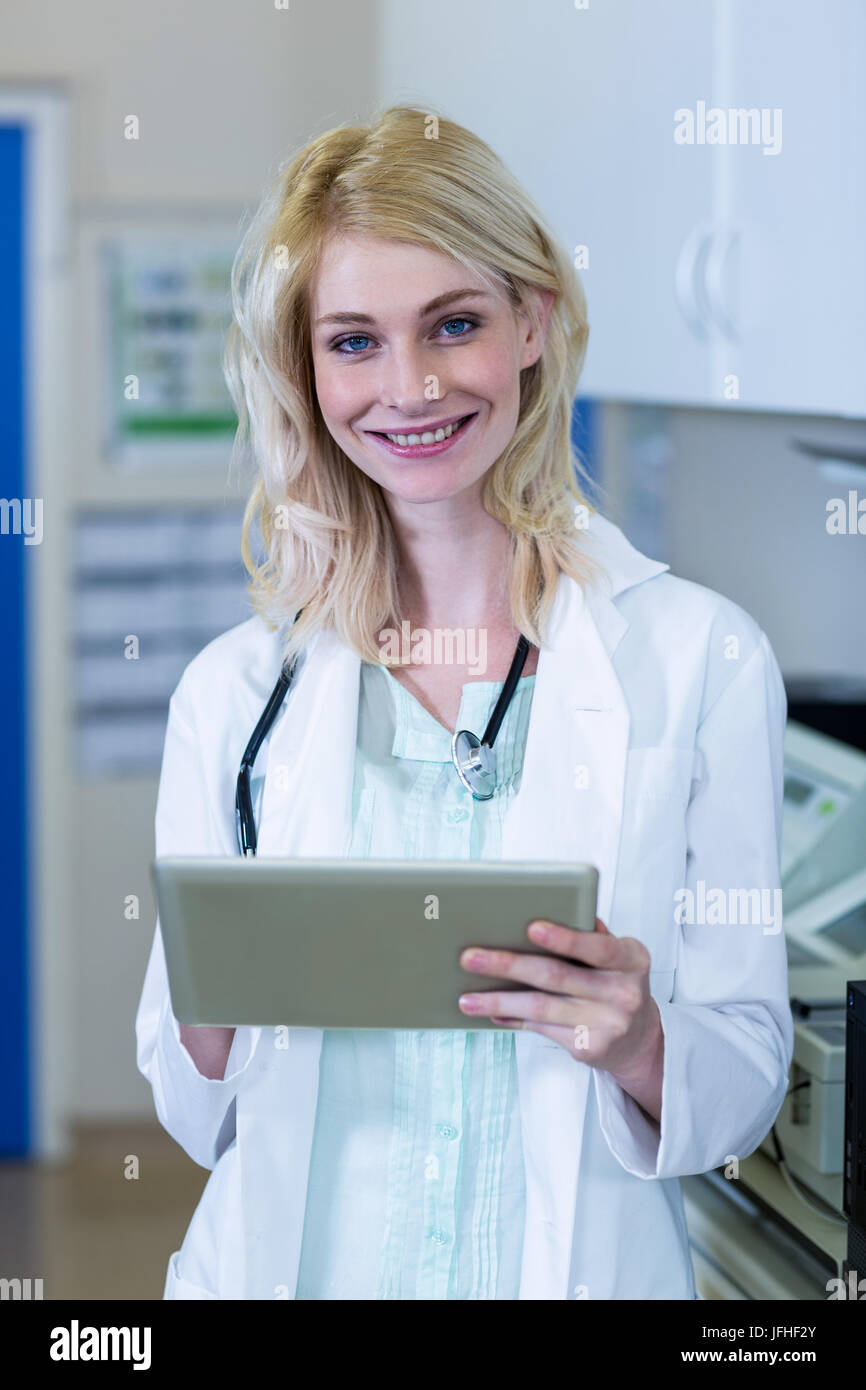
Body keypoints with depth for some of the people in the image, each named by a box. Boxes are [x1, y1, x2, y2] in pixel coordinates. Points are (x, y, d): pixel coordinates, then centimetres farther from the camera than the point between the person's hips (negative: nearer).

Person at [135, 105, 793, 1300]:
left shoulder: (703, 656, -6)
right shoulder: (233, 691, -1)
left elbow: (748, 1090, -3)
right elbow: (199, 1120, 4)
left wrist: (640, 1047, -22)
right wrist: (207, 1028, -16)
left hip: (581, 1264, -1)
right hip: (288, 1263, 1)